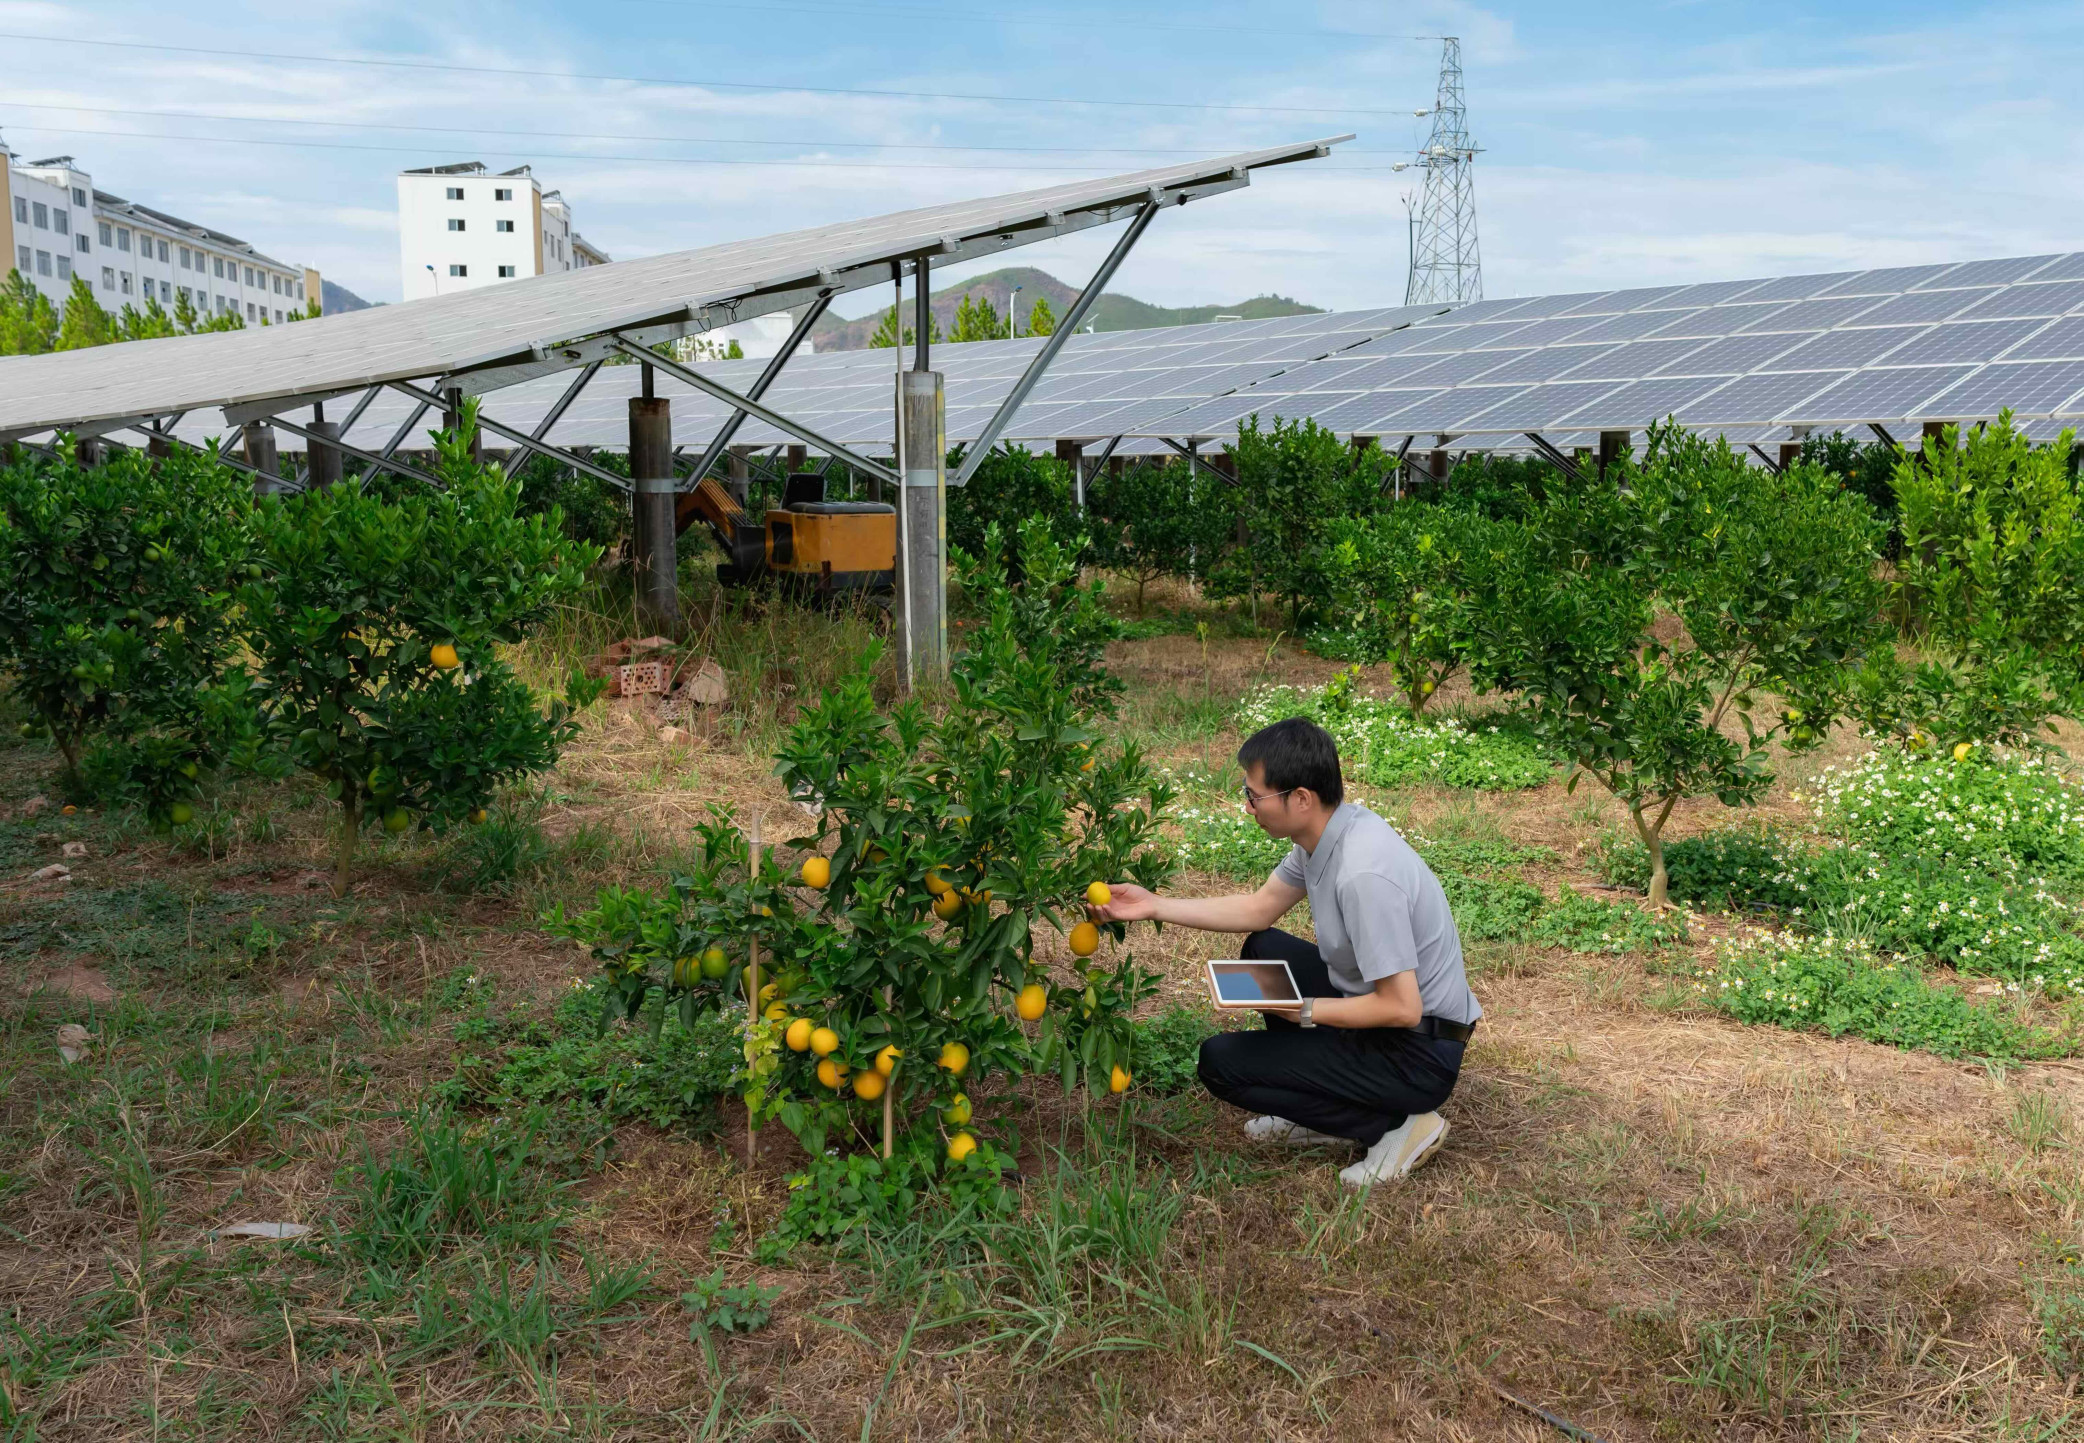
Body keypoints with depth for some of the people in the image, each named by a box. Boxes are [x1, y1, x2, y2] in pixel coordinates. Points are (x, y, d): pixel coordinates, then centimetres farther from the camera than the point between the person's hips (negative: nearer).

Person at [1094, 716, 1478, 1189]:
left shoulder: (1363, 874, -31)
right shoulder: (1328, 829, -2)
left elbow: (1401, 1007, -28)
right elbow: (1259, 909, 13)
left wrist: (1302, 1011, -16)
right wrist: (1154, 906, 8)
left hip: (1419, 1054, -9)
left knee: (1220, 1061, -9)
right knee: (1262, 950, 21)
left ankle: (1392, 1126, -5)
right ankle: (1322, 1112, 19)